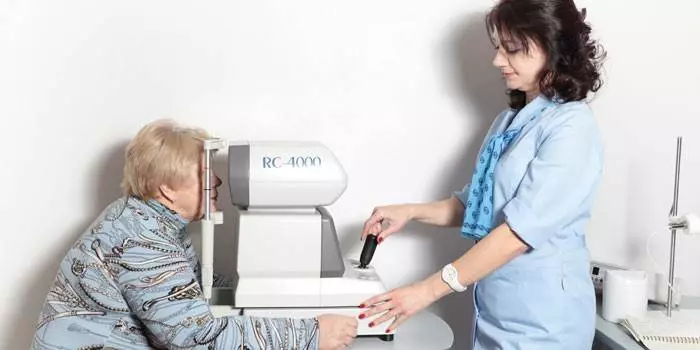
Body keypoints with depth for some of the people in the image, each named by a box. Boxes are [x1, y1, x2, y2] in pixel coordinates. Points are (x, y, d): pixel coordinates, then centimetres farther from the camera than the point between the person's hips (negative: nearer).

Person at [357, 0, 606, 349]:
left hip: (540, 319, -6)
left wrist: (428, 290, -24)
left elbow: (521, 229, -23)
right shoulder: (509, 121, 8)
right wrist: (411, 212, 0)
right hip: (494, 309, 7)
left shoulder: (571, 127, -16)